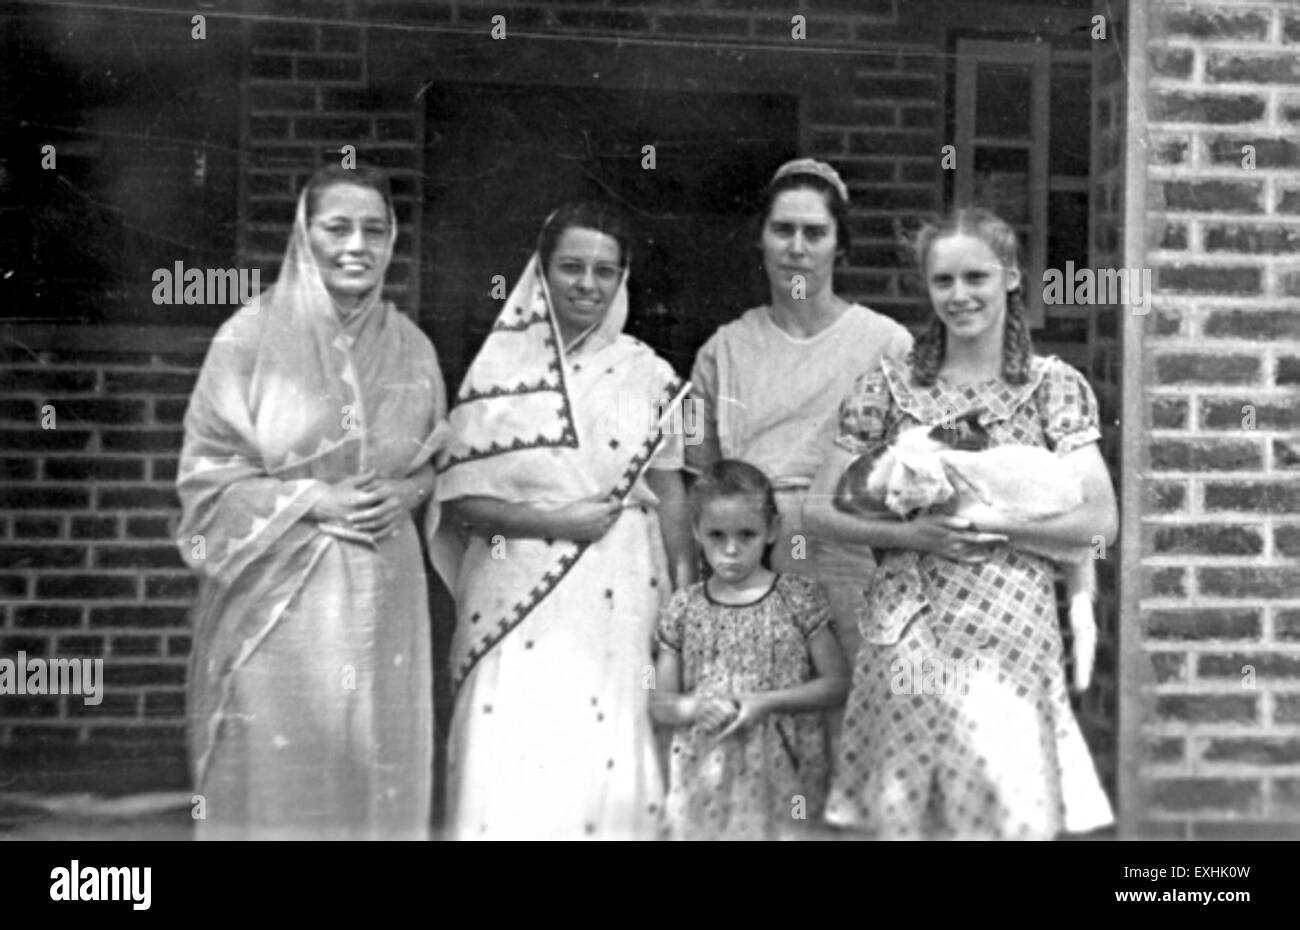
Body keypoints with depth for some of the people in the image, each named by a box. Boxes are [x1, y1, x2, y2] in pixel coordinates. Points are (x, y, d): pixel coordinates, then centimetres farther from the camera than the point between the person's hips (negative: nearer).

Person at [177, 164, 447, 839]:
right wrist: (313, 500, -13)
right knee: (276, 779, 0)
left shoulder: (411, 348, 6)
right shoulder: (251, 337, -6)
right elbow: (206, 474, -5)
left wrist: (402, 493, -4)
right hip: (275, 595, -3)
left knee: (376, 771, 5)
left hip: (383, 595, 4)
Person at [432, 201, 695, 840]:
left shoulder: (649, 375, 5)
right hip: (524, 599, -1)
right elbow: (460, 496, -1)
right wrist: (553, 521, -13)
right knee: (514, 769, -5)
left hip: (621, 601, 2)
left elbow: (670, 493, 8)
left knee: (611, 766, 3)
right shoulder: (499, 370, 0)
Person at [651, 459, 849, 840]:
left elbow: (837, 683, -1)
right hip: (705, 775, 2)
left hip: (781, 770, -1)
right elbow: (659, 704, 8)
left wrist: (767, 702, -12)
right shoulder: (683, 608, 4)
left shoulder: (798, 598, -2)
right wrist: (691, 707, -13)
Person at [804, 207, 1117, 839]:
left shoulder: (1053, 386, 4)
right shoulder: (890, 385, 6)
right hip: (908, 627, 1)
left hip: (1011, 627, -1)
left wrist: (984, 523, -11)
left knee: (1011, 807, -5)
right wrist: (908, 533, -10)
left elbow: (1099, 521, -2)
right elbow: (821, 510, 5)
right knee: (902, 808, 2)